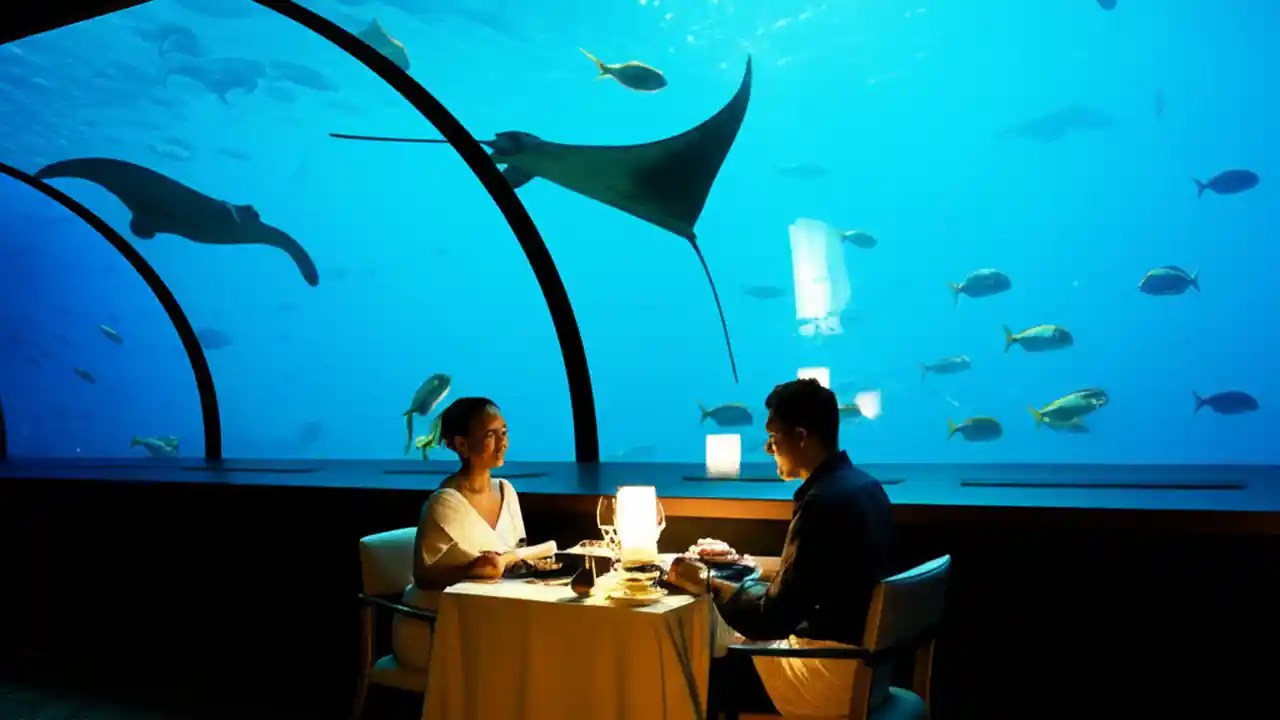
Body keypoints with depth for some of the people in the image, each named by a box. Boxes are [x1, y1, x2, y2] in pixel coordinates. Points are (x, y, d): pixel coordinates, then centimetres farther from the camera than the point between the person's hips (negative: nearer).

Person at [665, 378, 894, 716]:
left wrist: (708, 583, -6)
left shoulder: (824, 502, -23)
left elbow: (774, 617, -19)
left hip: (835, 671, -9)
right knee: (727, 650, 18)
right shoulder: (863, 486, 5)